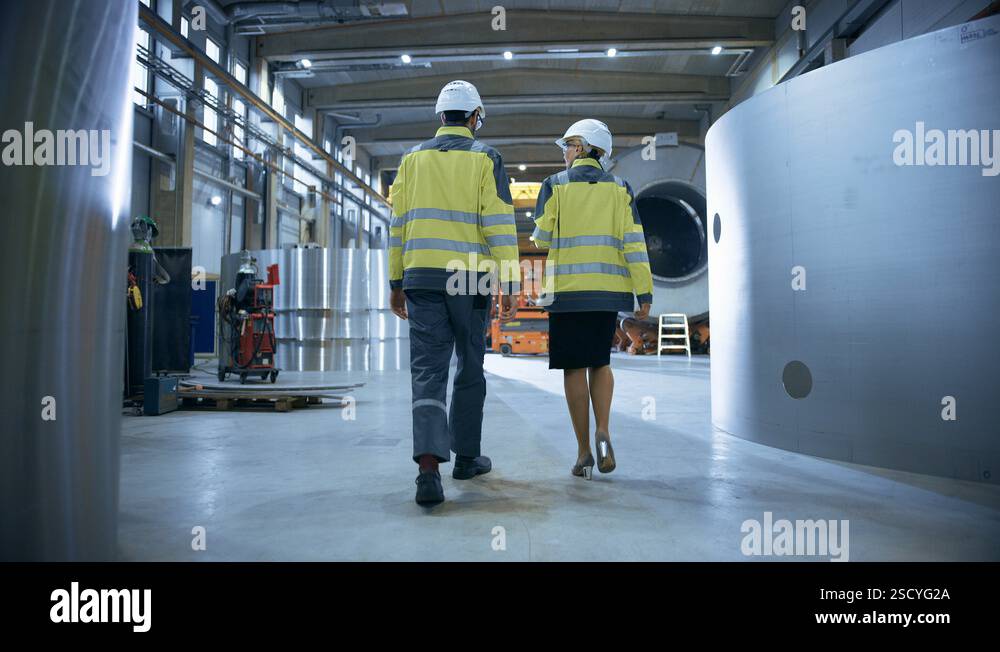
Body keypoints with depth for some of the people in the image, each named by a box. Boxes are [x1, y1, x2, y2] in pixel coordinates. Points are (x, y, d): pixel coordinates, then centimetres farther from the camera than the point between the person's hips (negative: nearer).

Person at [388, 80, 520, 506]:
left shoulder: (413, 158, 12)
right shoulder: (484, 158, 2)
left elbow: (398, 225, 11)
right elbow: (499, 224, -7)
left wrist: (396, 283, 16)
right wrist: (510, 284, -6)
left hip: (421, 277, 2)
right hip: (469, 279, -2)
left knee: (428, 371, -2)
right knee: (470, 369, 12)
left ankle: (429, 465, -17)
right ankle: (466, 456, 23)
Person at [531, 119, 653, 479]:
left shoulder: (555, 185, 1)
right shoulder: (619, 188, 8)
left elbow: (543, 237, -4)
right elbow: (633, 241, 0)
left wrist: (537, 236, 21)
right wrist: (644, 292, -1)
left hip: (567, 288, -2)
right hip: (608, 288, 3)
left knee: (574, 368, 3)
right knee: (600, 362, 16)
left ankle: (584, 450, 4)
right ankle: (603, 432, -3)